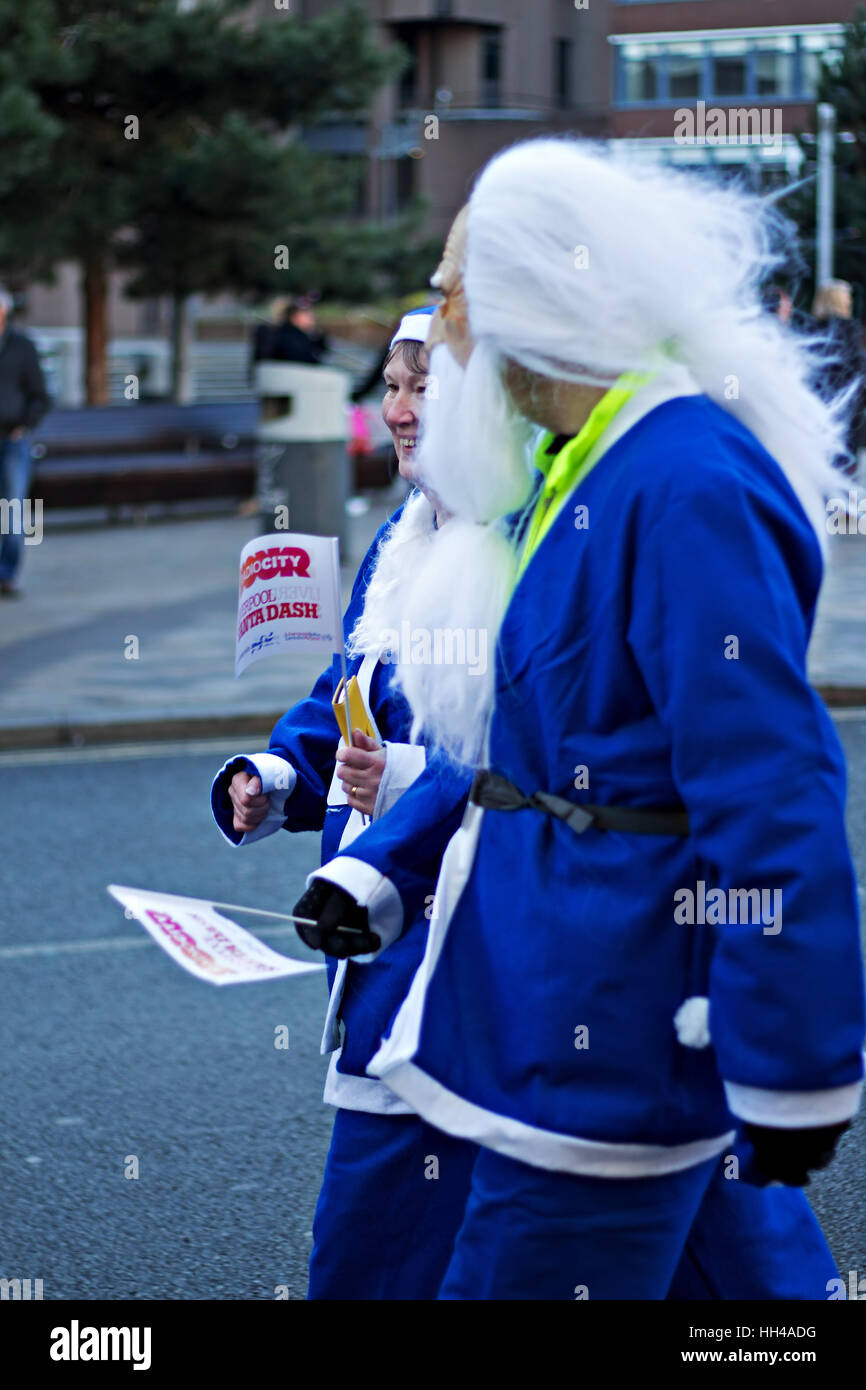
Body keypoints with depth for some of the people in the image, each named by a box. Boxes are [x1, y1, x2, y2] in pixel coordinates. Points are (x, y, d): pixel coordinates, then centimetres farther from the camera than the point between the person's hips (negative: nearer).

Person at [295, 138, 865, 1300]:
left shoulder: (691, 489, -21)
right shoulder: (576, 474, 12)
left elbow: (772, 798, -24)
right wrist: (377, 873, 10)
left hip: (608, 1051, -10)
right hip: (539, 1018, 10)